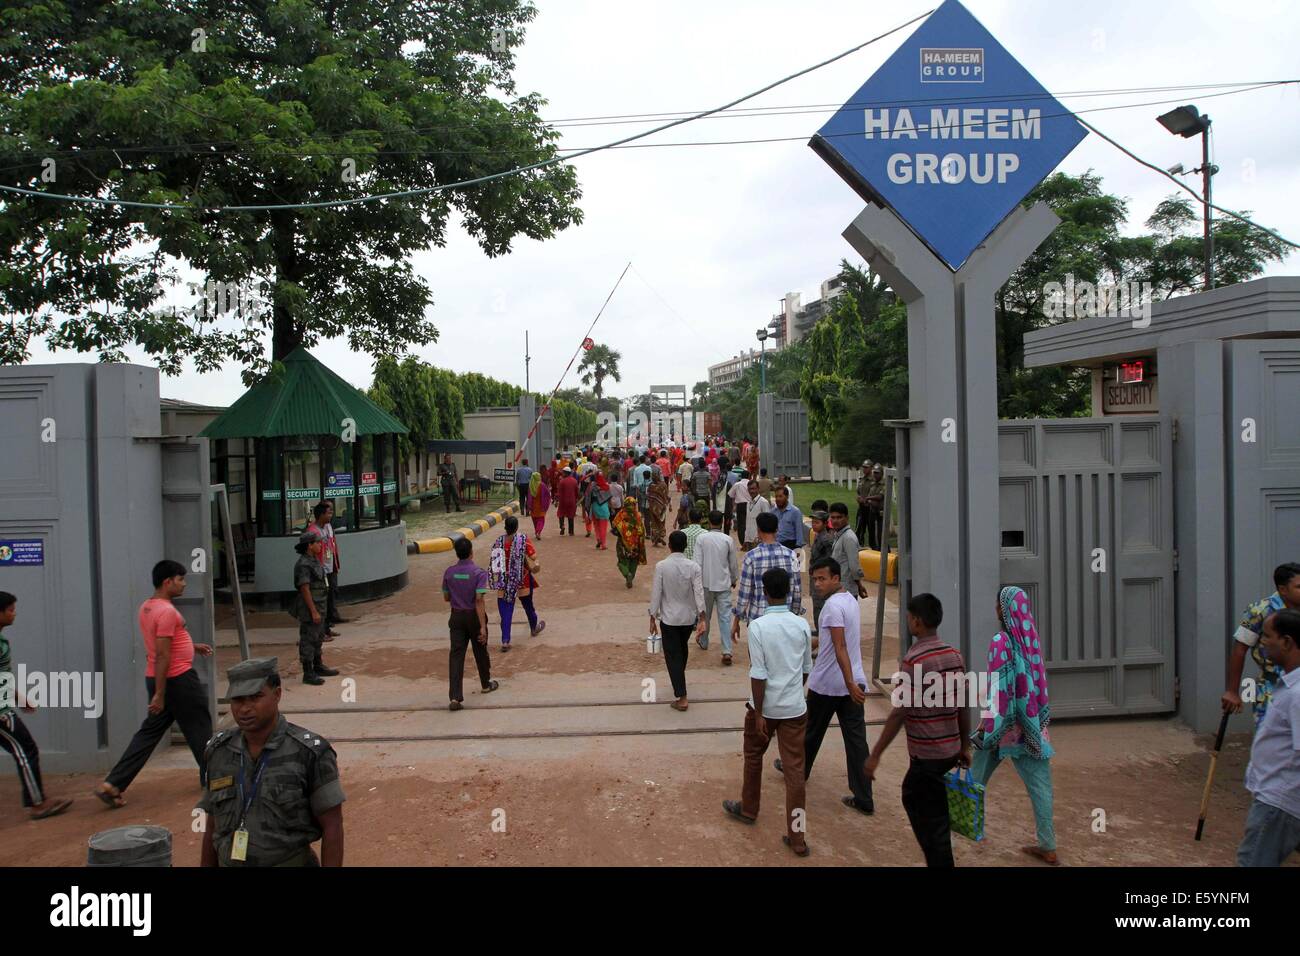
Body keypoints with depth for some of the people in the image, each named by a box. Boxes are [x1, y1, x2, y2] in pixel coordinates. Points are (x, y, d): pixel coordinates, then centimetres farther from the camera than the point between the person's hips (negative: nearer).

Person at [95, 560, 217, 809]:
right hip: (178, 679, -9)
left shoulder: (146, 608, 10)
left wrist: (193, 646, 30)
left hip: (158, 678, 9)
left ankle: (113, 784, 5)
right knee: (199, 728, 8)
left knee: (150, 732, 11)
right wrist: (159, 694, -23)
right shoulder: (167, 611, -20)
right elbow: (162, 655, -23)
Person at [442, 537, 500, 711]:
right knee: (480, 652, 18)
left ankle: (455, 697, -12)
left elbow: (446, 598, 8)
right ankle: (486, 684, 38)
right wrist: (483, 626, -20)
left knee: (456, 655, -2)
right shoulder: (479, 573, -15)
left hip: (456, 616, 2)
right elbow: (479, 600, -21)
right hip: (474, 616, -2)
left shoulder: (449, 572, -2)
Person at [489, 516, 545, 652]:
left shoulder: (498, 542, -4)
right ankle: (534, 628, 45)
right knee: (528, 605, 22)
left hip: (504, 582, 1)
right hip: (522, 580, -1)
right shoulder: (523, 539, -13)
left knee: (505, 611, 3)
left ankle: (505, 641, -5)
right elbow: (533, 556, -15)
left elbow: (493, 561, 0)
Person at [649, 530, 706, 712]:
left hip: (669, 618, -3)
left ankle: (682, 697, -3)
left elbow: (656, 593, -11)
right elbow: (699, 593, -11)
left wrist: (653, 618, -1)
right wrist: (702, 619, -8)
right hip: (689, 617, 3)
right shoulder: (693, 566, -8)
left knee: (673, 656, 2)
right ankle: (679, 679, 45)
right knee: (682, 649, 26)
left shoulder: (661, 566, -14)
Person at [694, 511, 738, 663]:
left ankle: (703, 642, 39)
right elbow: (733, 564, 3)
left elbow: (698, 563, -9)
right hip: (724, 584, 0)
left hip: (707, 583, 1)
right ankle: (727, 651, -12)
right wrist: (734, 579, 20)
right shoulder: (728, 540, -5)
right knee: (725, 617, -2)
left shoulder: (701, 538, -7)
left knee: (705, 614, 20)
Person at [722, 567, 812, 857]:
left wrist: (758, 714, -10)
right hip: (795, 708, 3)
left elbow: (758, 674, -16)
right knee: (795, 770, 5)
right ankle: (797, 837, 8)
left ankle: (748, 809, 41)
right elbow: (806, 668, 8)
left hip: (766, 707, -2)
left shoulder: (758, 627, -16)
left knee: (753, 757, 22)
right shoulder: (801, 625, -3)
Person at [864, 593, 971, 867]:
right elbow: (964, 706, 8)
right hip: (951, 750, 8)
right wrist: (965, 746, 19)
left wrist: (875, 755, -14)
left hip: (927, 754, -8)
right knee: (912, 797, 24)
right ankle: (936, 857, 35)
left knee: (933, 820, 5)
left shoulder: (913, 660, -19)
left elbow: (899, 713, -20)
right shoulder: (955, 655, 3)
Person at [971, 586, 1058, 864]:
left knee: (976, 777, 15)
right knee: (1039, 784, 7)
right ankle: (1048, 846, 10)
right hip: (1032, 722, 6)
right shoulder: (1031, 638, 2)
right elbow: (1037, 683, 11)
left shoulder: (1002, 642, -19)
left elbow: (997, 689, -20)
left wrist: (985, 727, -15)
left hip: (1005, 722, -6)